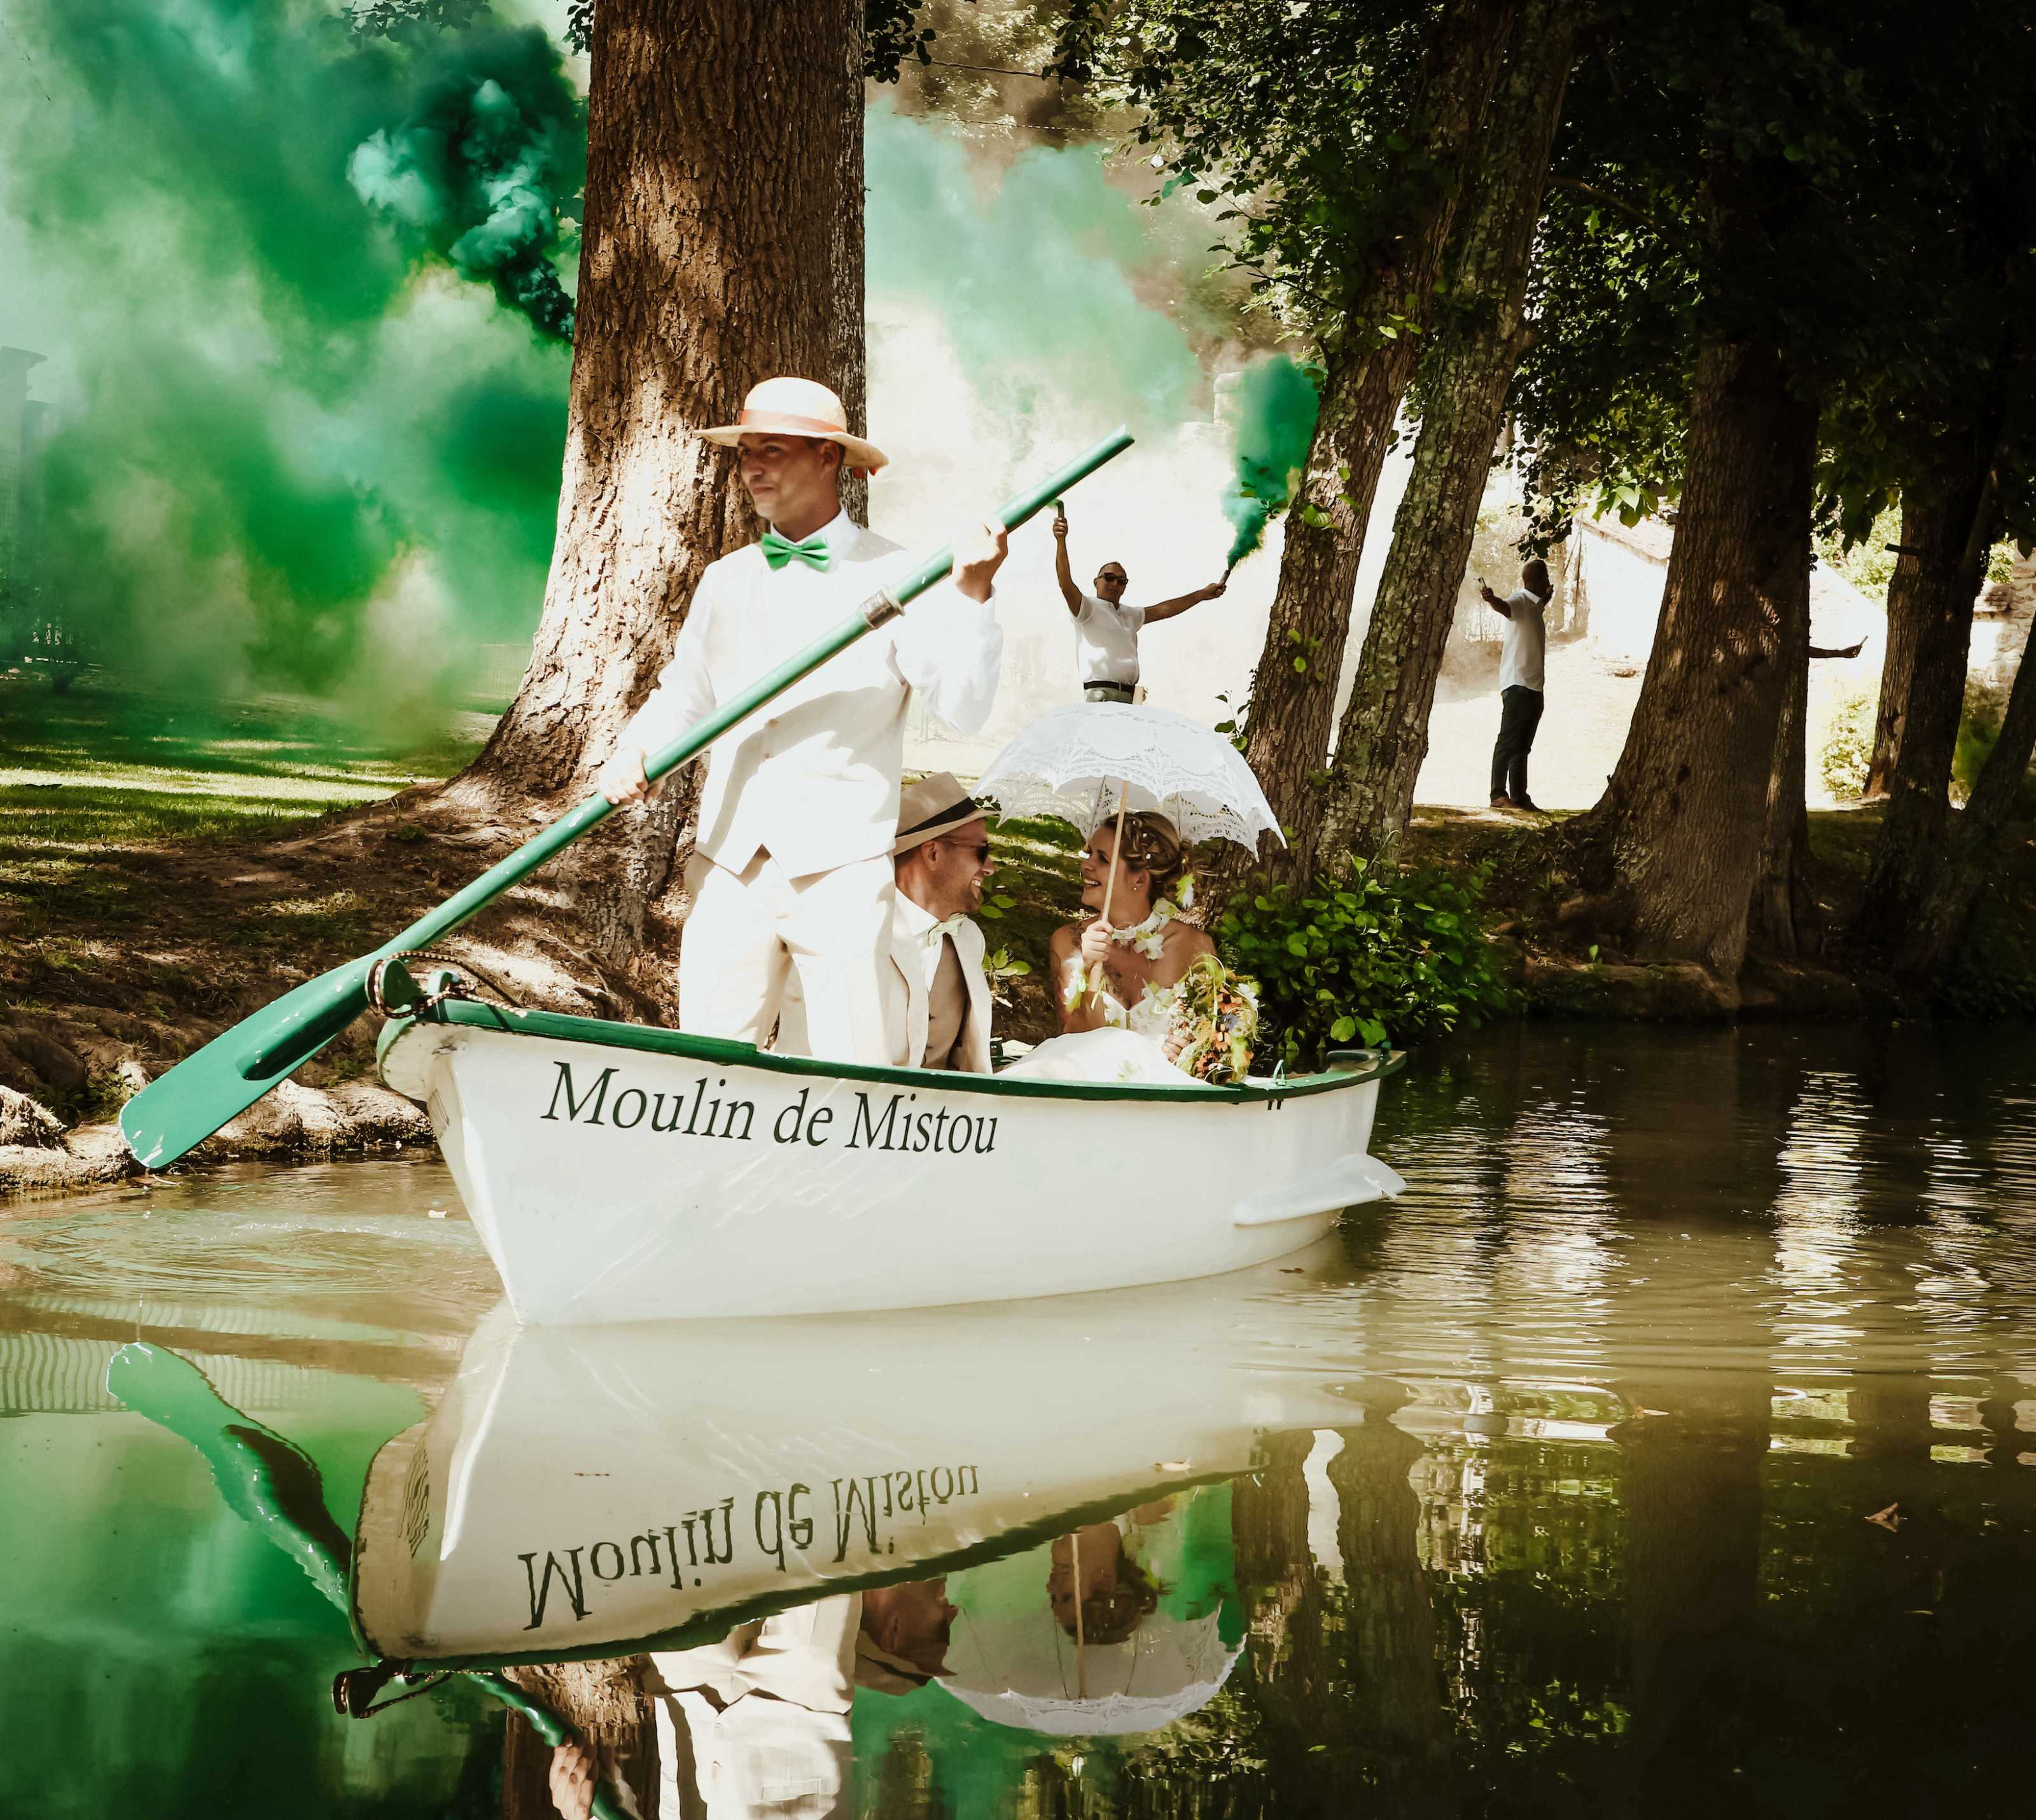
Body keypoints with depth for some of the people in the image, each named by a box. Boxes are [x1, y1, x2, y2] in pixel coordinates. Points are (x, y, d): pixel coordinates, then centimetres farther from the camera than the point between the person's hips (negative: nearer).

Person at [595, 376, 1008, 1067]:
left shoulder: (894, 577, 0)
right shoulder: (726, 580, 15)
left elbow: (962, 708, -8)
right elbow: (684, 692, 19)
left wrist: (972, 595, -20)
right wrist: (634, 753, -1)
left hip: (841, 868, -4)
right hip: (731, 870, 4)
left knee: (854, 1079, -6)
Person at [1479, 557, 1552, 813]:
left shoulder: (1537, 606, 18)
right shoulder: (1520, 601, -10)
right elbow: (1503, 607, -34)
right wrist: (1490, 598, -56)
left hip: (1535, 687, 9)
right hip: (1517, 684, -9)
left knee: (1523, 746, 11)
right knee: (1509, 740, -11)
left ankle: (1520, 797, 14)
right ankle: (1498, 794, -14)